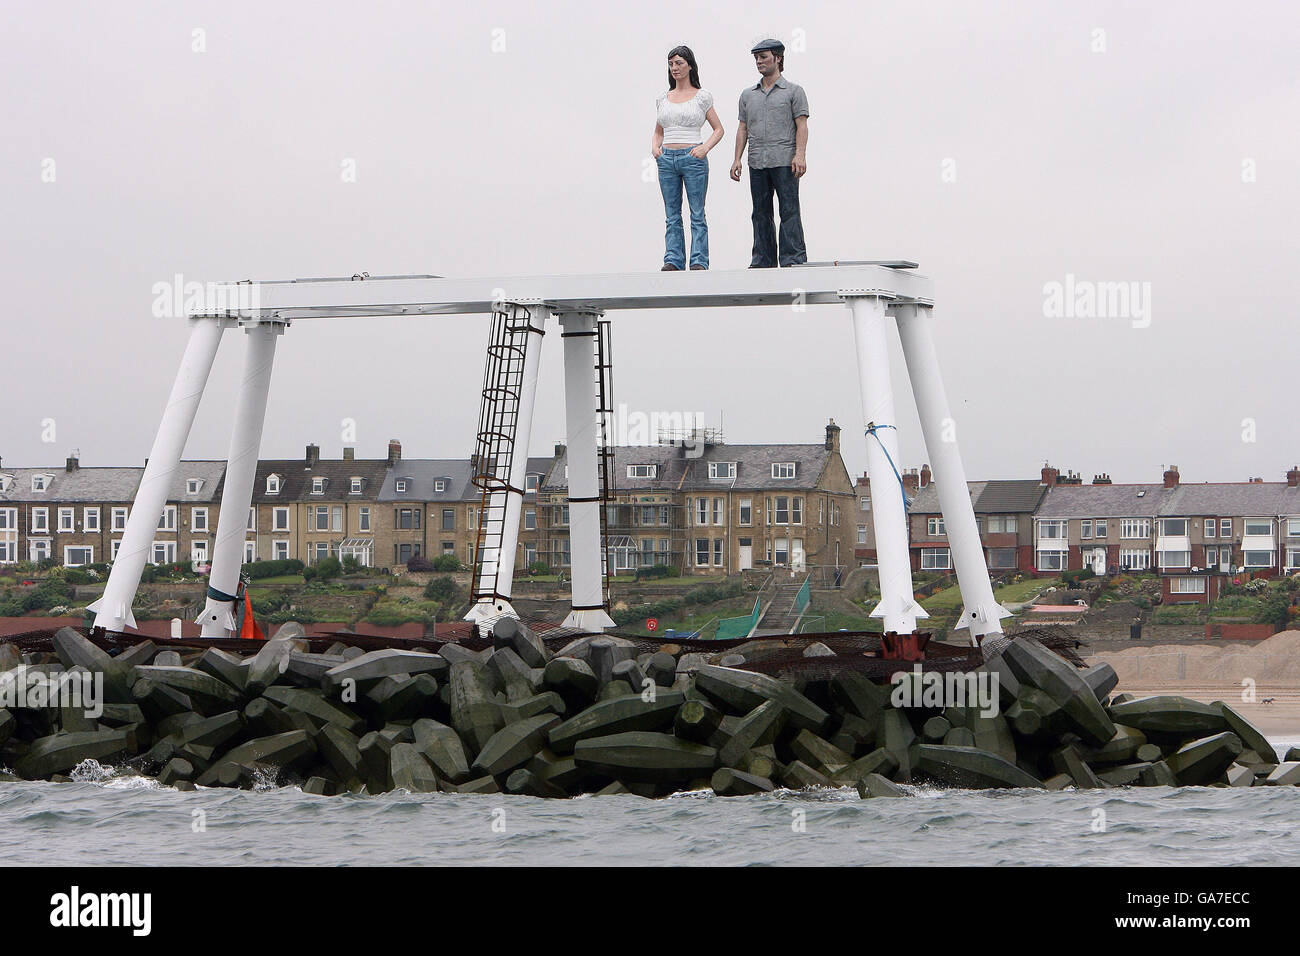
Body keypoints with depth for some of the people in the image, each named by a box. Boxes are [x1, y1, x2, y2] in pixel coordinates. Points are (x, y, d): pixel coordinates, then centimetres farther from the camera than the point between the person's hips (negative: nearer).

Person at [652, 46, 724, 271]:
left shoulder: (702, 96, 3)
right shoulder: (663, 98, 14)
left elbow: (719, 129, 6)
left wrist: (705, 148, -10)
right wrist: (655, 147, 1)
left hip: (693, 159, -4)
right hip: (667, 159, 4)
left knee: (697, 214, -4)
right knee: (672, 215, 3)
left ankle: (699, 261, -4)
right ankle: (673, 260, 3)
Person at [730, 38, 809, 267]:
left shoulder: (794, 91, 5)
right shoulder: (748, 95, 18)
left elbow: (801, 125, -2)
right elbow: (743, 128, 17)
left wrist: (800, 154, -14)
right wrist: (737, 159, 8)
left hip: (784, 161, -5)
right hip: (757, 163, 5)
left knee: (789, 211, -9)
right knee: (761, 213, 6)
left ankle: (793, 259, -10)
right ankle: (762, 260, 10)